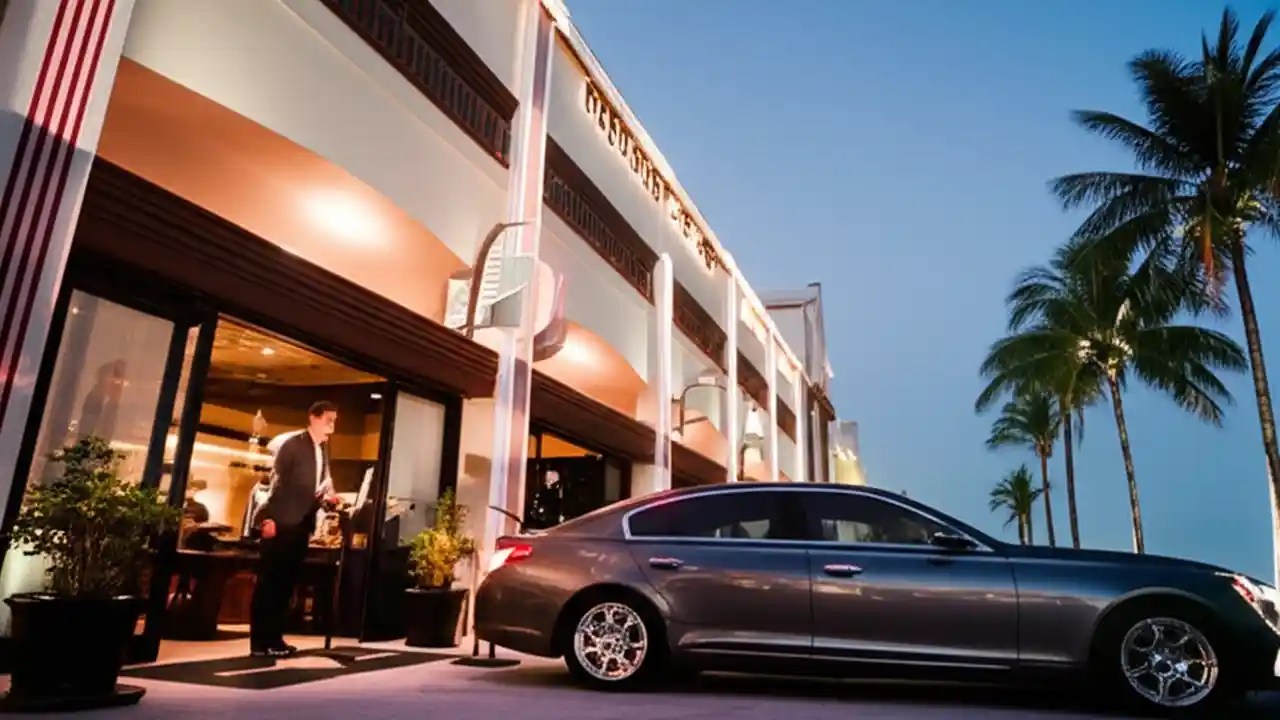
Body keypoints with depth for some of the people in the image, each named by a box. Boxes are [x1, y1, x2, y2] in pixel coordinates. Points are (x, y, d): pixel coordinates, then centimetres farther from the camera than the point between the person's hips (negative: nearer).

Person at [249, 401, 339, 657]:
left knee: (286, 583, 10)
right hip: (282, 522, -7)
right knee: (269, 581, -2)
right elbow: (276, 481, -12)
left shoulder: (323, 449, 15)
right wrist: (268, 518, -19)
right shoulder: (293, 444, -7)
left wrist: (327, 497, -1)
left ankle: (274, 638, 16)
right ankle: (259, 642, 3)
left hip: (302, 523, 7)